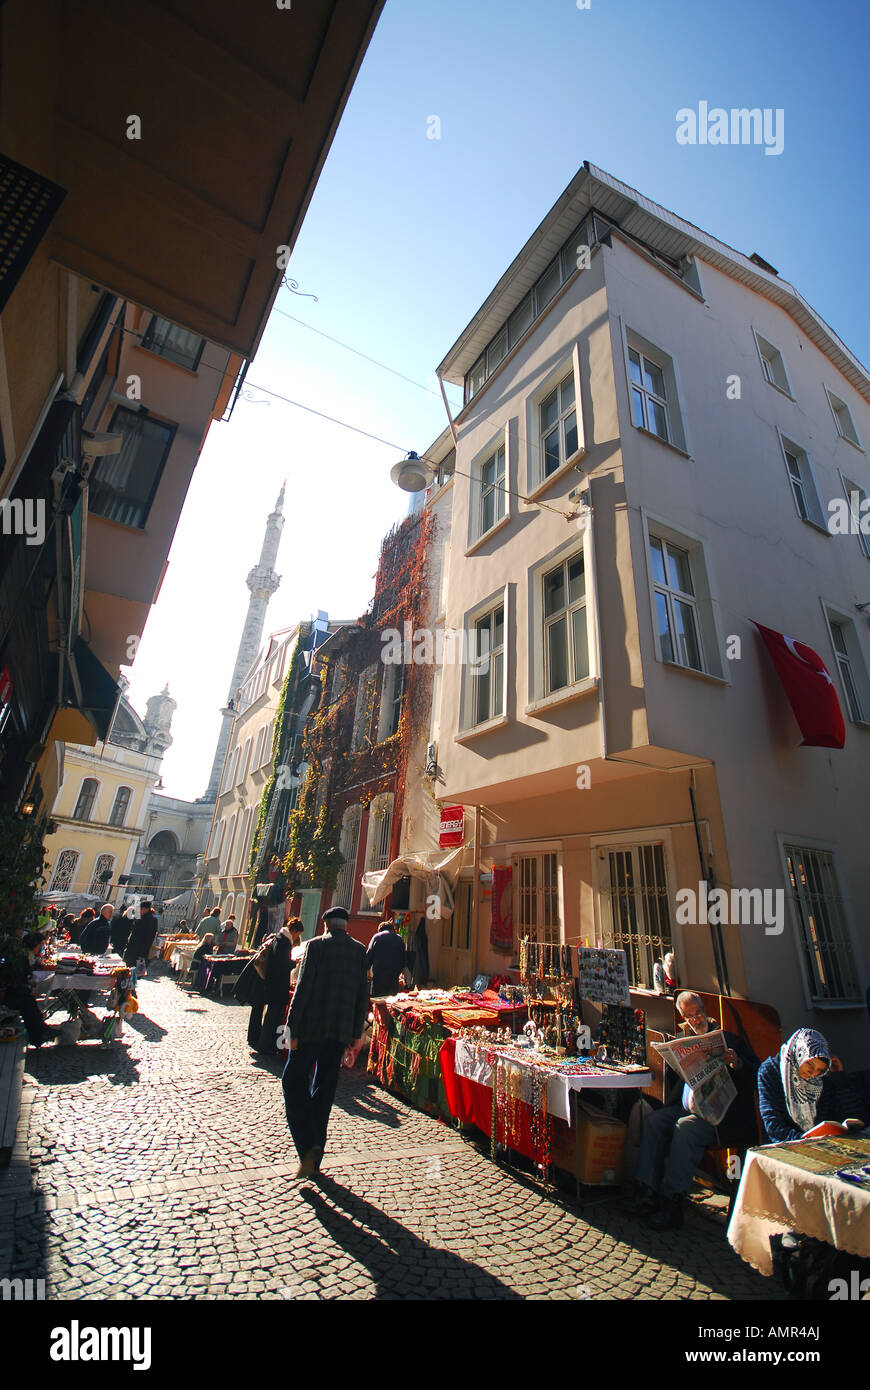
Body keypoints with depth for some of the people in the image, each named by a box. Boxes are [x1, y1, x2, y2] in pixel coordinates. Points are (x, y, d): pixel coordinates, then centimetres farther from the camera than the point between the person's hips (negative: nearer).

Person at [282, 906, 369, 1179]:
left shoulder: (316, 945, -8)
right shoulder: (360, 950, 3)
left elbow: (303, 987, -12)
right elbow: (362, 994, 6)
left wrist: (293, 1028, -6)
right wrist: (357, 1031, 14)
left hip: (312, 1026, -4)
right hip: (342, 1030, 4)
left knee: (294, 1080, 12)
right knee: (325, 1089, 16)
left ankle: (307, 1145, -1)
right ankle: (314, 1159, 24)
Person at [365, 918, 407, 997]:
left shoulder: (376, 937, 2)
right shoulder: (399, 939, 10)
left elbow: (369, 955, 1)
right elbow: (404, 958, 13)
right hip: (394, 975, 2)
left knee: (376, 999, 3)